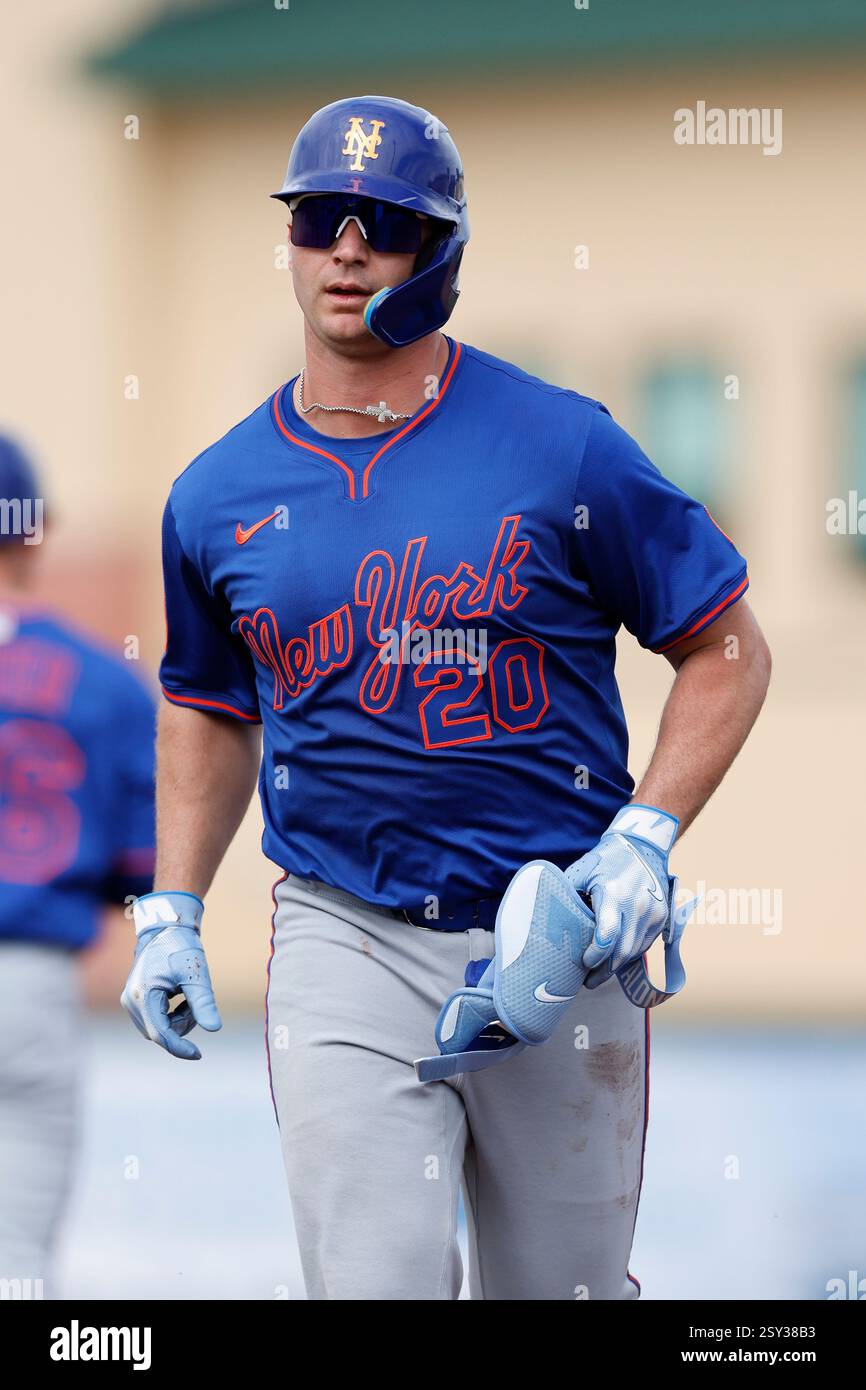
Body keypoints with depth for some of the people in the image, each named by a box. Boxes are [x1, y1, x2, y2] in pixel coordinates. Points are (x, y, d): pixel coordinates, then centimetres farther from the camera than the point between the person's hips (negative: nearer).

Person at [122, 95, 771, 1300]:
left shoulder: (560, 448, -4)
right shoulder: (219, 496, 6)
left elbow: (727, 647, 1)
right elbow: (210, 707, 22)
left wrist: (644, 839, -10)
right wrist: (172, 911, 13)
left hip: (559, 939, -1)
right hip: (345, 944, 1)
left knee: (563, 1289, 9)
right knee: (370, 1283, -11)